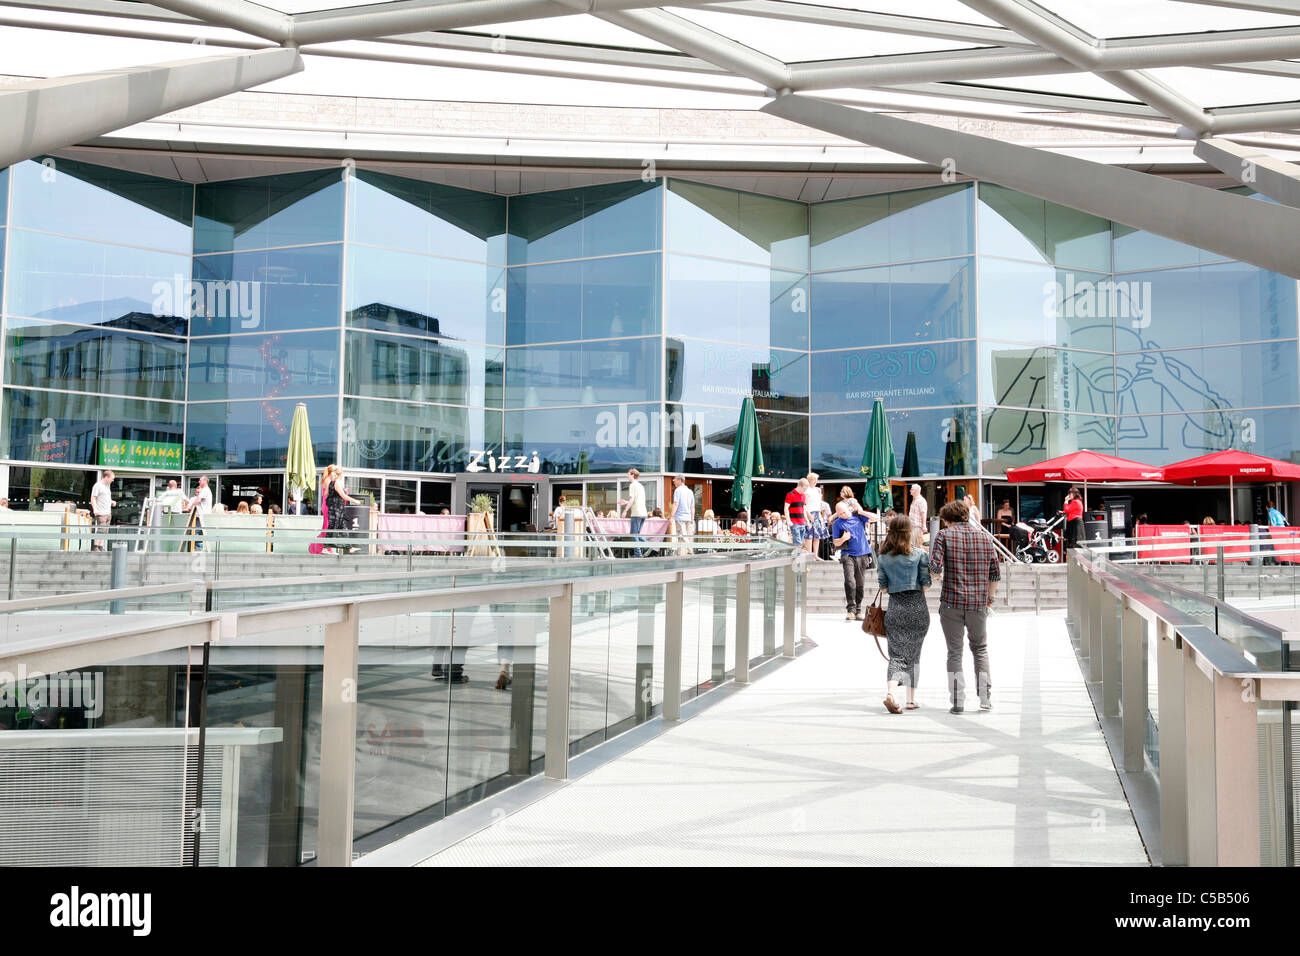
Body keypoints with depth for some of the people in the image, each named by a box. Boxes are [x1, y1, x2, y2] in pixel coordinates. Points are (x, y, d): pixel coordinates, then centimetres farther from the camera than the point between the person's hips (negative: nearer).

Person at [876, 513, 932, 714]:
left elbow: (883, 587, 3)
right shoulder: (919, 554, -4)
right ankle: (911, 699, 17)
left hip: (895, 608, 1)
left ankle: (891, 693, -22)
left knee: (897, 654, 1)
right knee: (913, 655, 12)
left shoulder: (883, 557, 3)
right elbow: (926, 584, -4)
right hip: (917, 607, -1)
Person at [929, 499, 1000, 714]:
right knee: (980, 648, 18)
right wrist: (989, 596, 22)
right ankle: (985, 698, 15)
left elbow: (935, 567, -15)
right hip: (979, 603, 3)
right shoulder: (985, 538, 7)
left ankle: (958, 701, 4)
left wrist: (937, 572, 8)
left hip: (951, 602, -3)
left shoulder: (944, 535, -3)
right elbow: (995, 574, 8)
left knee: (954, 652, 6)